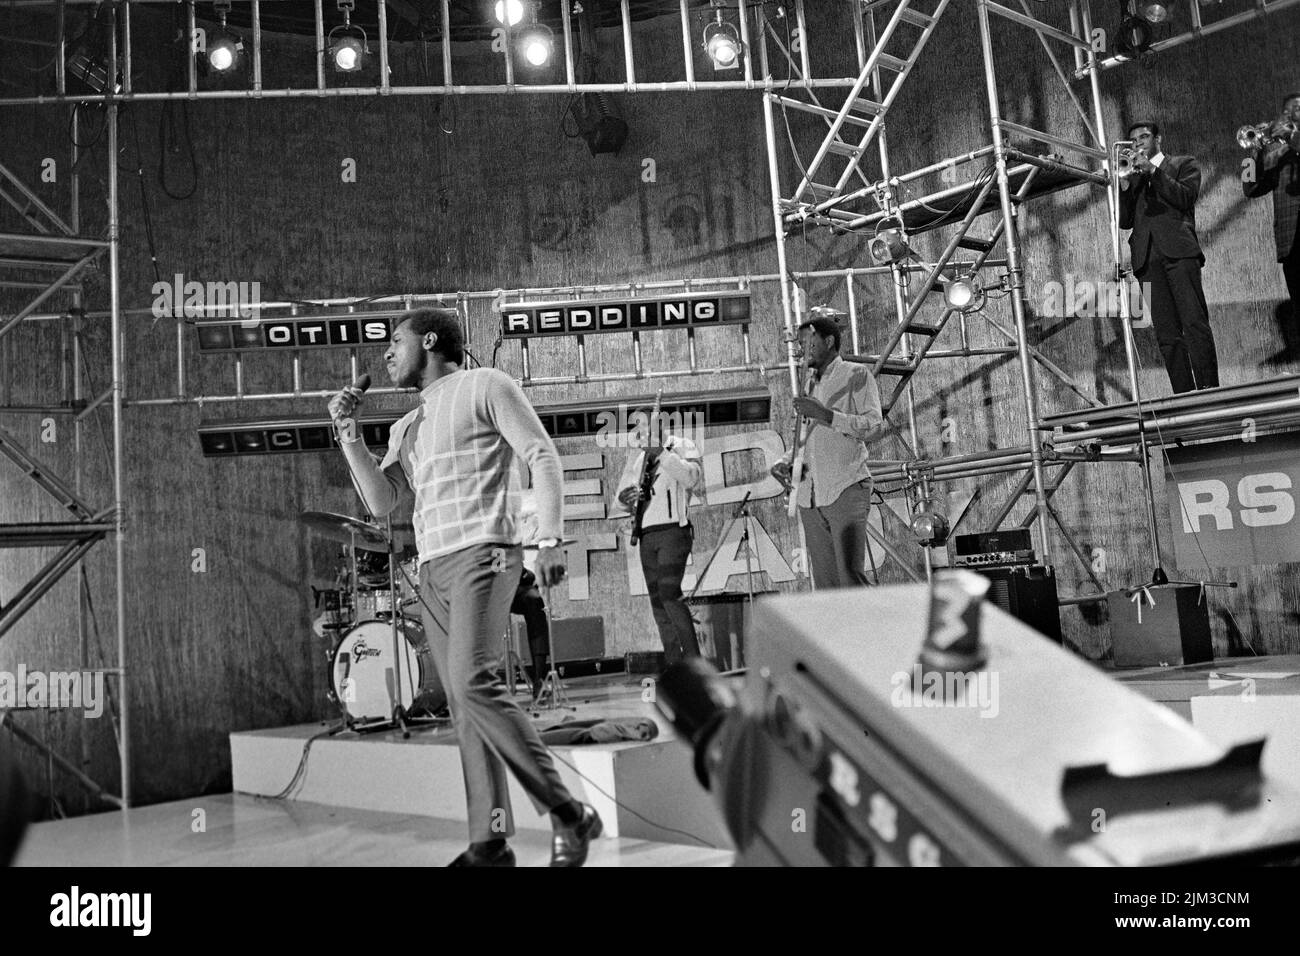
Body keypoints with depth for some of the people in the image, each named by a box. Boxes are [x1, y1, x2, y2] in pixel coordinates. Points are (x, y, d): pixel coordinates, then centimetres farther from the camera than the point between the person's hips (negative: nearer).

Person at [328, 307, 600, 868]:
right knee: (462, 703, 3)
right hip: (431, 569, 8)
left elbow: (542, 456, -4)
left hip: (482, 555, -7)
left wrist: (549, 538, -14)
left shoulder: (484, 386, 3)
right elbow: (379, 502, 17)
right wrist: (349, 434, 8)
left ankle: (567, 814, -14)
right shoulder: (405, 428, 24)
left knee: (472, 682, -22)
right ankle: (490, 841, 8)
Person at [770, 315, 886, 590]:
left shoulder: (856, 375, 3)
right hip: (809, 496, 6)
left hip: (846, 489, -6)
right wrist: (785, 462, 5)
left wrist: (826, 415, -16)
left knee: (851, 576, -16)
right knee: (824, 583, 3)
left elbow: (875, 428, -7)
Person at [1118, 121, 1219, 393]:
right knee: (1166, 334, -5)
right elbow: (1124, 221, 14)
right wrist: (1124, 184, 2)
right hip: (1147, 258, 3)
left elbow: (1184, 197, -2)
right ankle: (1184, 395, -7)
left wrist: (1152, 170, -4)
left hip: (1178, 251, -3)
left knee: (1195, 323, -14)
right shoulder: (1132, 175, 27)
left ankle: (1209, 388, -16)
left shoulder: (1183, 164, 18)